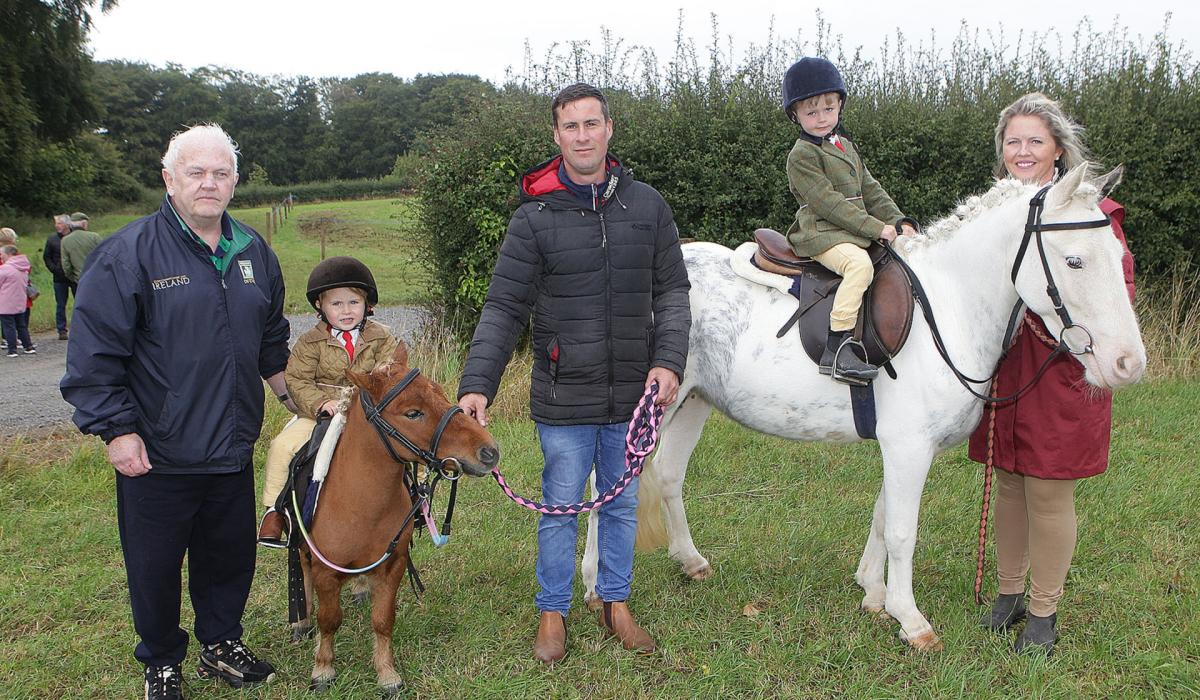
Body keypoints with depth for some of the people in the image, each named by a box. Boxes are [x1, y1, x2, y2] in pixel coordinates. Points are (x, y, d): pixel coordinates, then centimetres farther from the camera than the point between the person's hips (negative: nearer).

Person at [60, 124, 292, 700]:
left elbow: (272, 341, 21)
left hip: (233, 449, 5)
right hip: (155, 456, -4)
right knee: (156, 567, 11)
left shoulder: (254, 252, 6)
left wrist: (294, 398, 21)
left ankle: (222, 645, 39)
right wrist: (116, 430, -14)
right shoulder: (128, 253, -12)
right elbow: (93, 353, -12)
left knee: (230, 556, 17)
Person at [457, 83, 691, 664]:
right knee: (560, 508, 10)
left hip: (632, 395, 3)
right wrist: (476, 386, -19)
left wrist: (669, 361, -9)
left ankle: (616, 604, 35)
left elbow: (671, 291, 4)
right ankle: (552, 613, 28)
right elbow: (503, 308, -9)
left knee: (623, 505, 17)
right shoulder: (534, 217, -7)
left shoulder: (647, 205, 1)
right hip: (564, 399, -2)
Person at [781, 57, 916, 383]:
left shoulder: (846, 147, 20)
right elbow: (828, 202, -17)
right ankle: (836, 347, -38)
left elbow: (871, 190, 21)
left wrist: (898, 222, 7)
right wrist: (876, 228, -18)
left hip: (856, 233, 9)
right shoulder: (801, 156, -8)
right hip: (822, 236, -9)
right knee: (860, 263, -34)